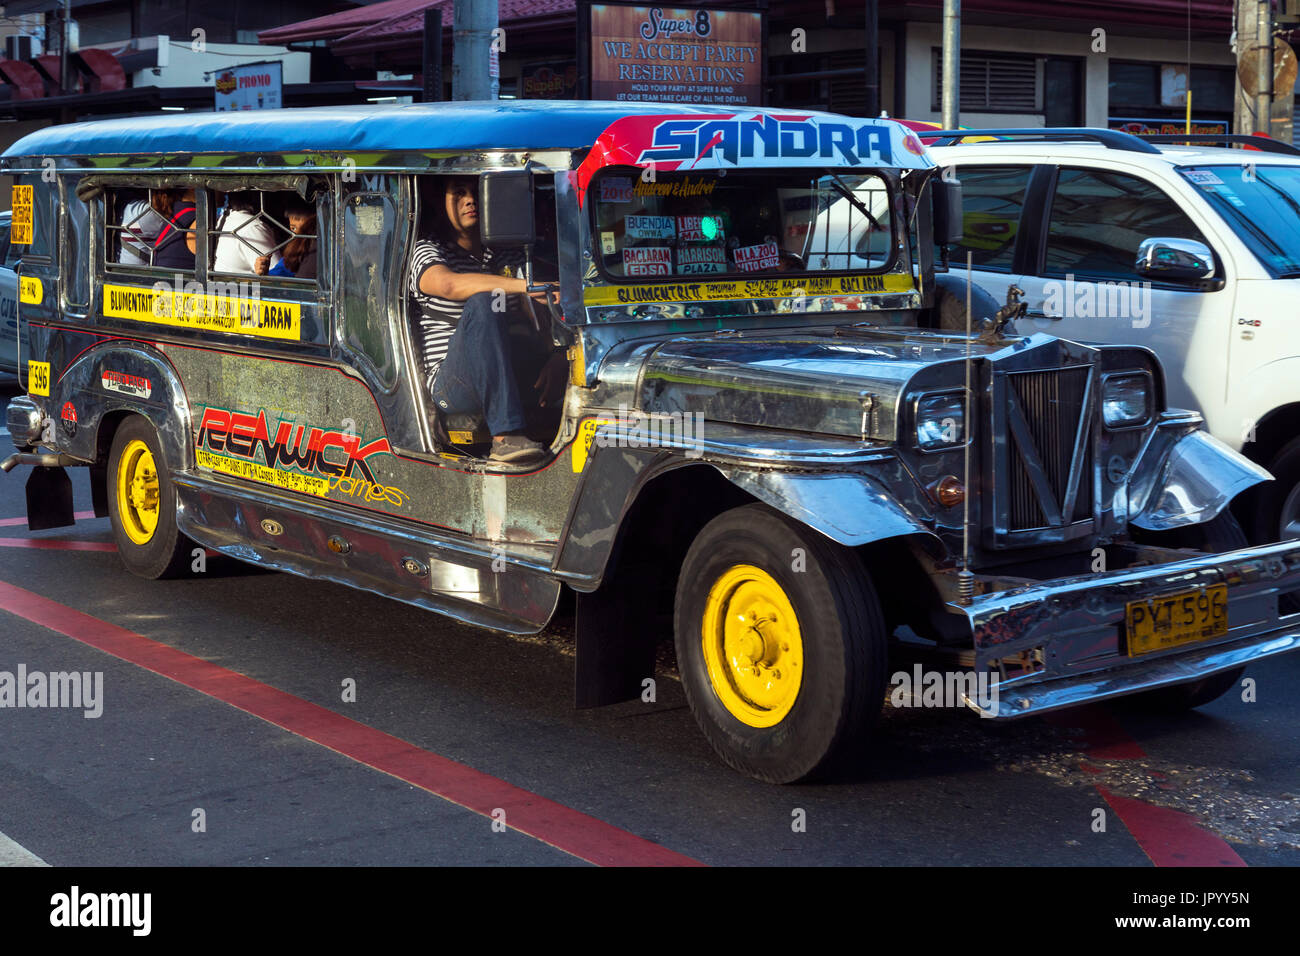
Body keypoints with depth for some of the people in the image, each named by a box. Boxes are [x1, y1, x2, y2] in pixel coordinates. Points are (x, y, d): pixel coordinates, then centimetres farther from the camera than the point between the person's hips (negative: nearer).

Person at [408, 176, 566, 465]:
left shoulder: (506, 257, 18)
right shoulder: (428, 251, 3)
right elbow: (450, 285, -22)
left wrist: (557, 357, -14)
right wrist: (523, 285, -34)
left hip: (511, 379, 5)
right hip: (450, 384, -5)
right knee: (483, 303, -33)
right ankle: (505, 436, -42)